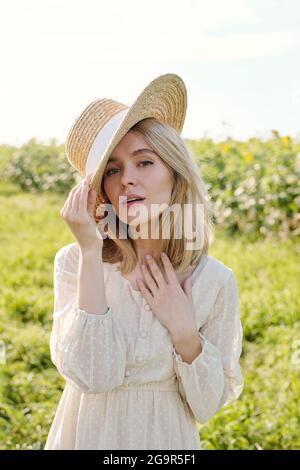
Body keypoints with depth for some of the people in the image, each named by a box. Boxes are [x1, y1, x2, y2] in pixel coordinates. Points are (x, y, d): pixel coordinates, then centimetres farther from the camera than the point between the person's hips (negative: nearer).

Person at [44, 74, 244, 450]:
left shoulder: (215, 280, -11)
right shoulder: (74, 261, -12)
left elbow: (207, 406, -6)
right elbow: (91, 375, -24)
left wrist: (184, 332, -22)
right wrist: (90, 251, -26)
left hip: (166, 436, 1)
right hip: (87, 433, 0)